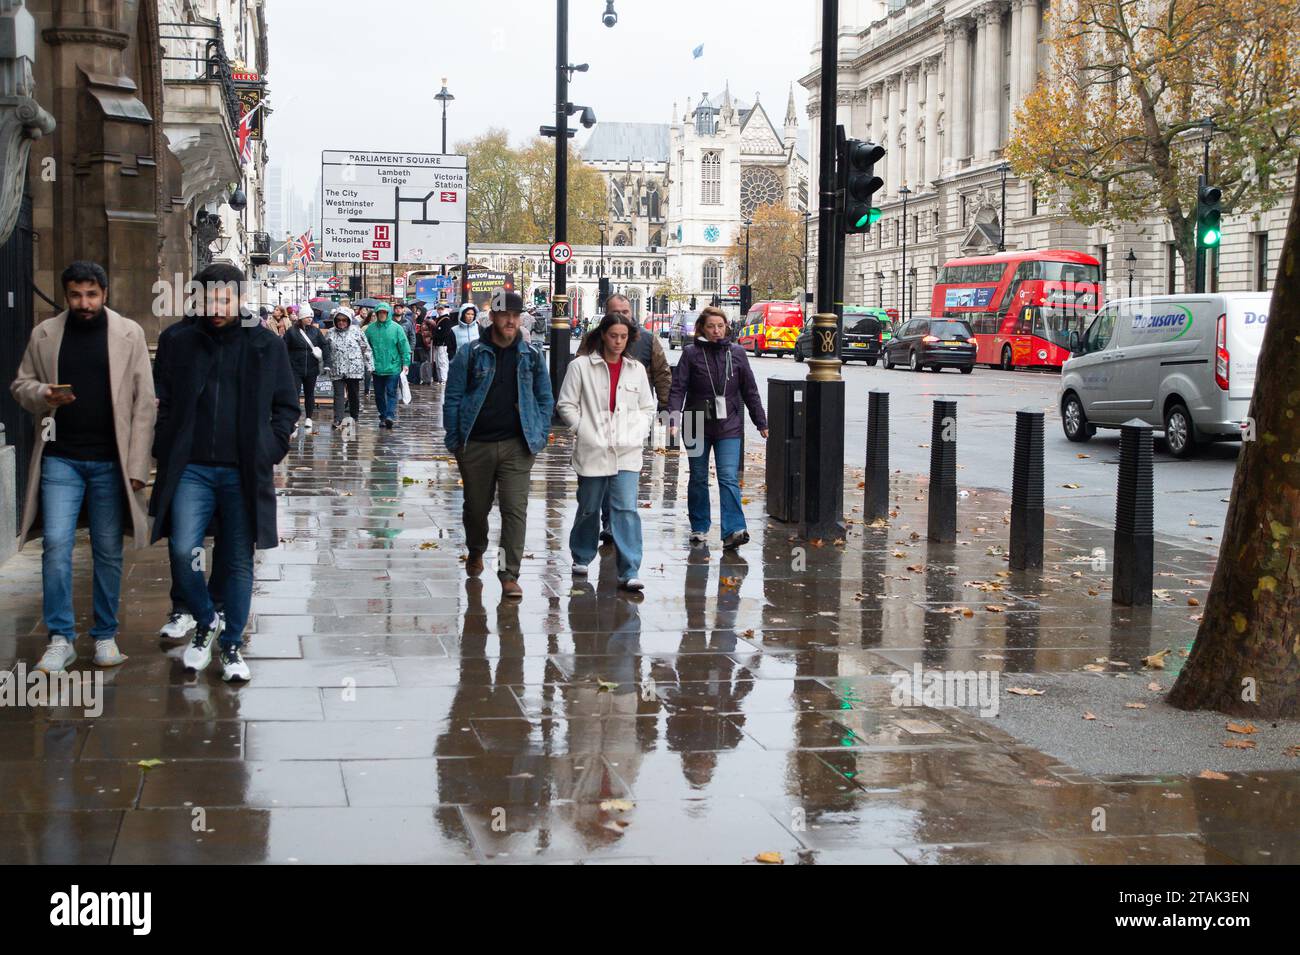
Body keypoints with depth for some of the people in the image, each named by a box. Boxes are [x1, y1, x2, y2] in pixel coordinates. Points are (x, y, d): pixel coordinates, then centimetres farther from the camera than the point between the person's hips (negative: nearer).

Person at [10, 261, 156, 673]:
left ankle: (105, 635, 19)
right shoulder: (44, 334, 5)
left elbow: (143, 402, -1)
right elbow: (20, 384, 13)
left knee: (108, 551, 7)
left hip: (111, 461, -1)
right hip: (60, 458, 1)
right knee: (56, 545, -7)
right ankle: (60, 638, 3)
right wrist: (43, 395, -11)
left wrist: (137, 465, -6)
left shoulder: (128, 333, 0)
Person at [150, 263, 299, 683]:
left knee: (239, 562, 6)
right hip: (192, 469, 1)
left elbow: (287, 405, 7)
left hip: (243, 472, -1)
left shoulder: (267, 346, 2)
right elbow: (165, 401, 13)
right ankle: (206, 623, 13)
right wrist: (166, 452, 3)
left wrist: (270, 449, -4)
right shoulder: (184, 342, 7)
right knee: (182, 550, -12)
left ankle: (232, 645, 21)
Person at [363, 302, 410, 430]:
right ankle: (383, 416, 19)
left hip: (393, 367, -3)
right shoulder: (370, 328, 4)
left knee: (391, 393, -9)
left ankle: (390, 415, -16)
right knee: (379, 394, 9)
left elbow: (404, 347, -3)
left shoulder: (396, 328, -3)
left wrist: (406, 363, -8)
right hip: (376, 368, 3)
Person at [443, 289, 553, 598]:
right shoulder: (470, 354, -1)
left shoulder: (532, 355, 5)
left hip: (517, 446, 0)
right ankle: (476, 552, 41)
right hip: (476, 445, 0)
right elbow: (453, 398, 2)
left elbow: (545, 399, 12)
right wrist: (454, 440, -2)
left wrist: (540, 436, 4)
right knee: (476, 506, 13)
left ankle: (509, 574, -4)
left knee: (515, 509, -8)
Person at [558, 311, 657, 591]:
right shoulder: (581, 366, -1)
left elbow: (647, 409, 18)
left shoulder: (636, 369, 10)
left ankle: (629, 572, -11)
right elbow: (566, 406, 0)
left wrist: (636, 434, 4)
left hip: (627, 453, 1)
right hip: (592, 452, -1)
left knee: (626, 509, -10)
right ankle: (581, 558, 35)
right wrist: (586, 432, -8)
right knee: (589, 508, 12)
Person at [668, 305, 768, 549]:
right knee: (698, 479, 11)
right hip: (697, 426, 0)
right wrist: (674, 414, -20)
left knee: (729, 478, -10)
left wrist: (761, 422, 11)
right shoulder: (691, 353, -1)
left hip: (728, 427, 0)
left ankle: (733, 530, -15)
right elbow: (678, 387, -4)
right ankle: (699, 527, 24)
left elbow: (749, 390, 10)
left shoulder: (736, 353, 5)